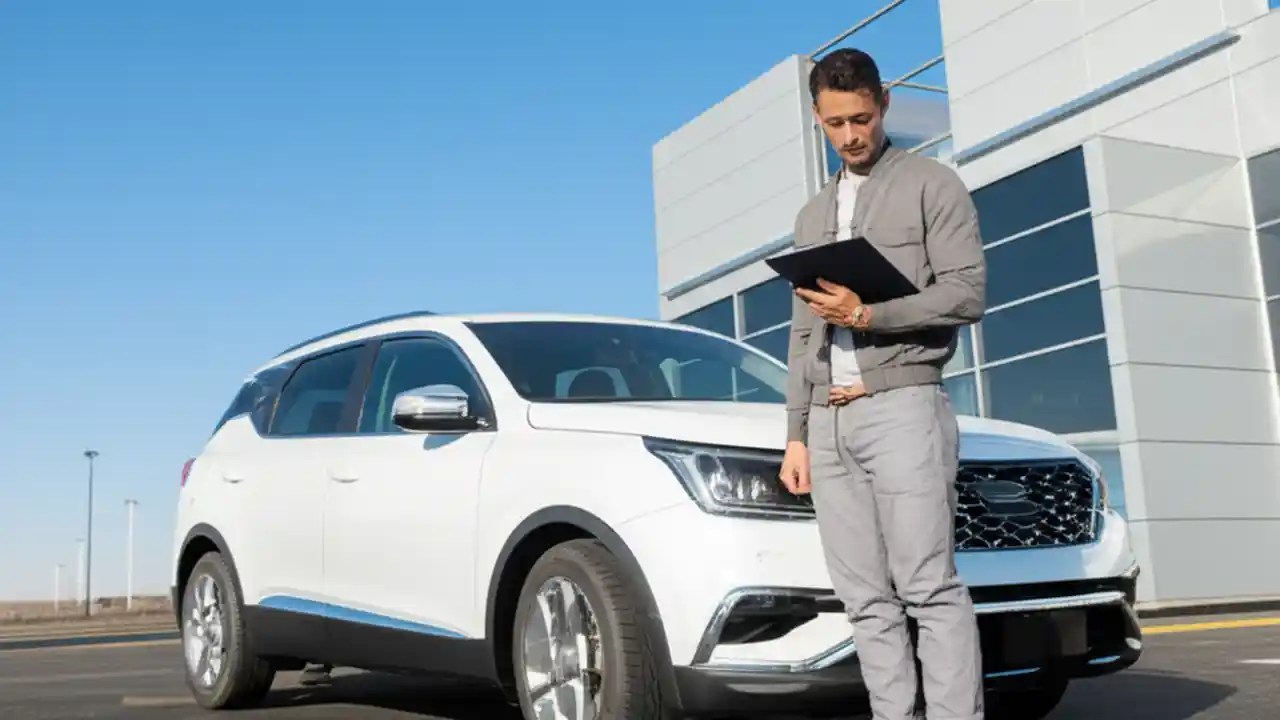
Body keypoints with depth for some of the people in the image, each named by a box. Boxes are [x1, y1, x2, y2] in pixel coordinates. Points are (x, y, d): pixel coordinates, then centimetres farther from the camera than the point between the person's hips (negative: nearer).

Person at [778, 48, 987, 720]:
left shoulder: (931, 185, 7)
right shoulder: (812, 215, 23)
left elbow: (967, 292, -4)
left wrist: (869, 316, -14)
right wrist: (797, 434, 14)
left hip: (901, 406, -5)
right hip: (828, 421, 6)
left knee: (929, 587, -10)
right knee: (867, 599, 1)